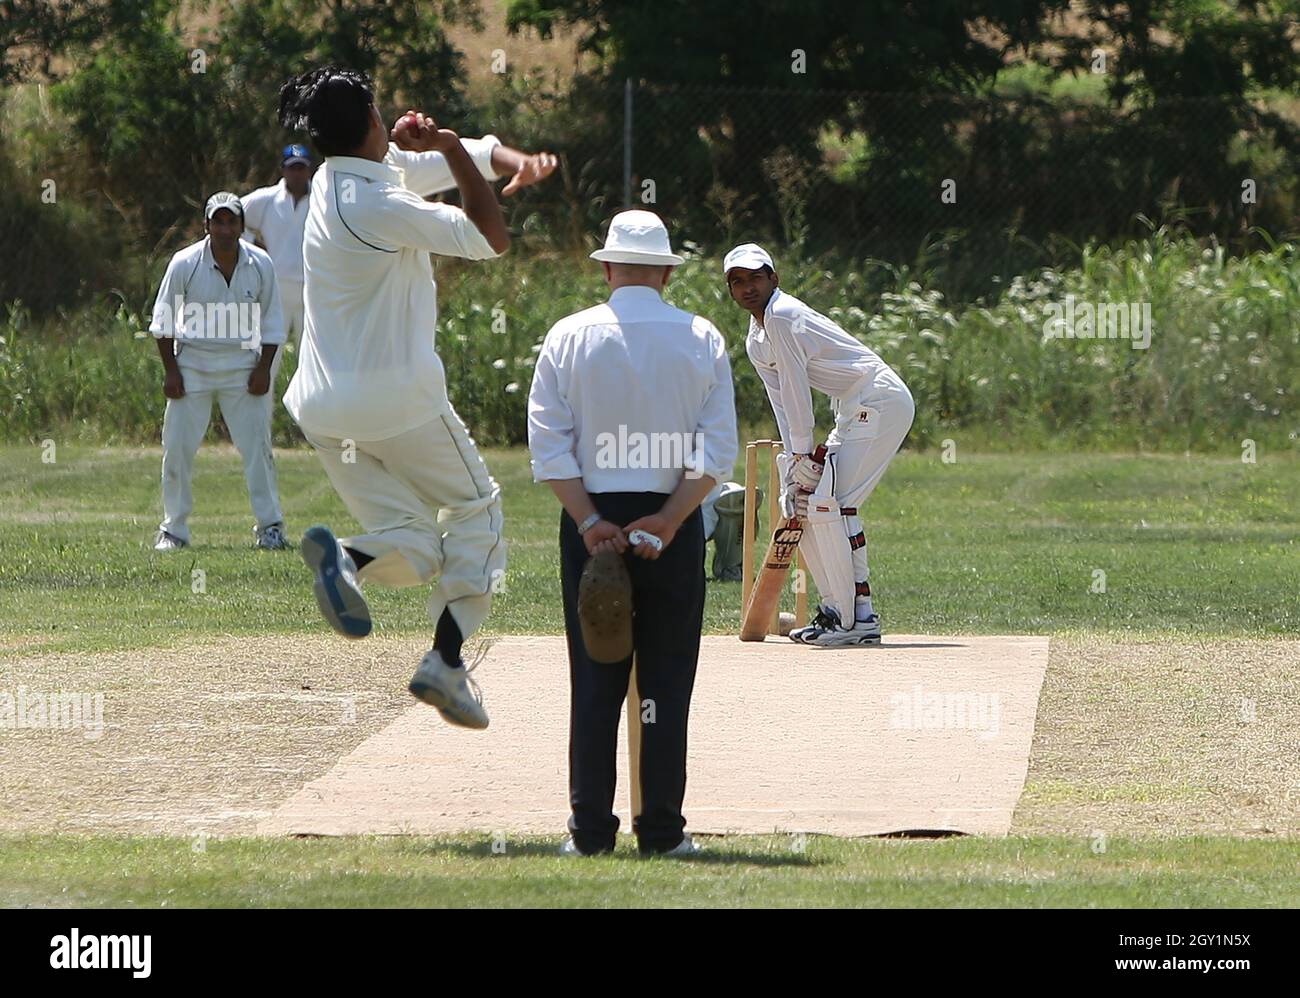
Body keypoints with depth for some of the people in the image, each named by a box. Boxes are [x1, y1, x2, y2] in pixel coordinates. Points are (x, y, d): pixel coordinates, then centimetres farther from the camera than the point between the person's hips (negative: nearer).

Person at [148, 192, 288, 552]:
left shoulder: (260, 265, -5)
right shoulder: (185, 263, -10)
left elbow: (271, 321, 5)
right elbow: (162, 320, -1)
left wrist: (263, 368, -3)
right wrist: (170, 370, -5)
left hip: (242, 366, 1)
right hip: (193, 364, -1)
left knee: (256, 444, -5)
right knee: (177, 446, -3)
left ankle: (270, 525, 6)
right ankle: (173, 529, 8)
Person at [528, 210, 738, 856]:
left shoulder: (569, 337, 0)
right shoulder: (701, 339, 1)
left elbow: (549, 447, -7)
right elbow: (717, 453, -6)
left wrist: (590, 521, -10)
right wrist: (668, 520, -10)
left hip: (591, 519, 0)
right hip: (674, 523, 0)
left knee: (594, 684, 4)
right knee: (666, 683, 4)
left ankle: (590, 831, 3)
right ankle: (662, 832, 3)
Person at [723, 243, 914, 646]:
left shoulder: (783, 316, -14)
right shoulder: (756, 343, 15)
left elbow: (796, 389, -16)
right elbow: (783, 405, 13)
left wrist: (803, 457, -13)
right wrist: (793, 470, 2)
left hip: (882, 398, -10)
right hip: (853, 412, 10)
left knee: (826, 501, -16)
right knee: (800, 502, 9)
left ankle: (853, 619, -15)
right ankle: (836, 609, 13)